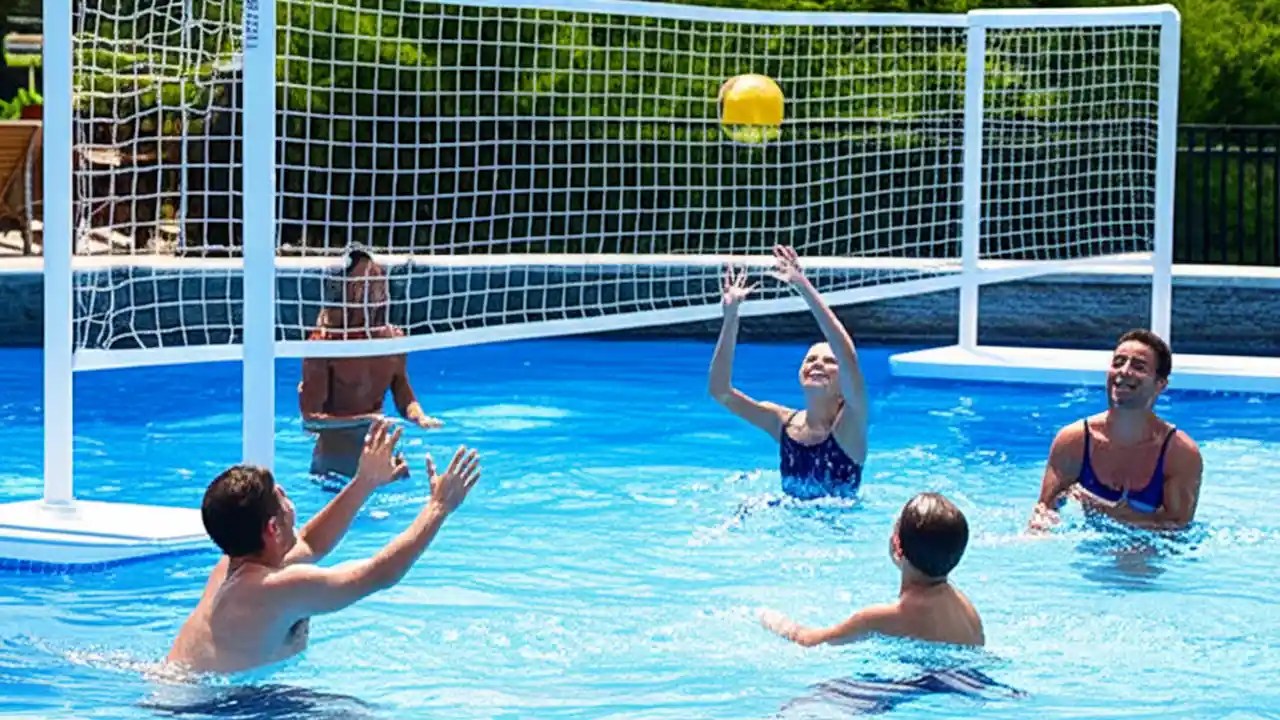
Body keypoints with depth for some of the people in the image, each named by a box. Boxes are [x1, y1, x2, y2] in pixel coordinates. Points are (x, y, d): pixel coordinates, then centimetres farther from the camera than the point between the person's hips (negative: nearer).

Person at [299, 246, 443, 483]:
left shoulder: (392, 337, 2)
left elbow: (403, 395, 11)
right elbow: (310, 418, -17)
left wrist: (420, 417, -13)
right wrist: (363, 420, -30)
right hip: (335, 461, -5)